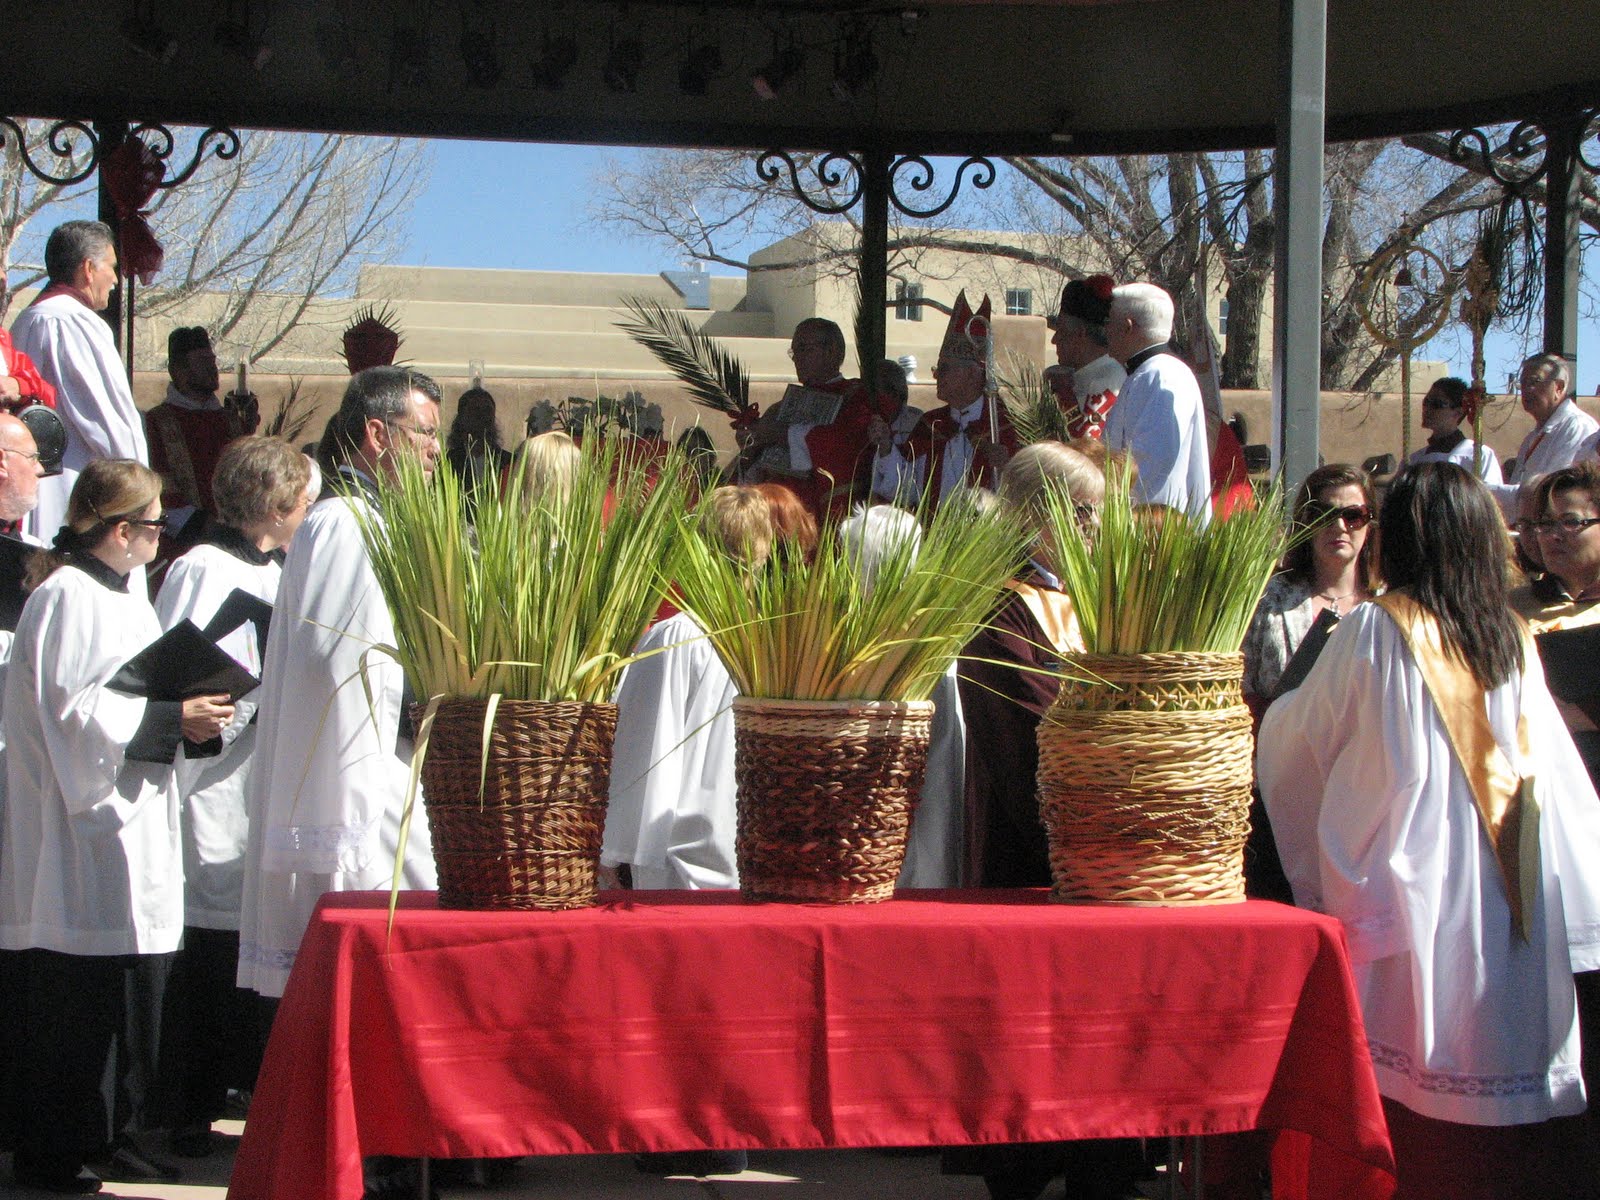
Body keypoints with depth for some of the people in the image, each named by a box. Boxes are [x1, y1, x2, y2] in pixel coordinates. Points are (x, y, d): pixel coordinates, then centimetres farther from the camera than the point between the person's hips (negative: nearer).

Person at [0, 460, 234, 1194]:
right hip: (82, 831, -9)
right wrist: (172, 719, -17)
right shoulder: (65, 597, -12)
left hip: (133, 826, 9)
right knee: (72, 998, -5)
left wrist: (189, 714, 9)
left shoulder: (125, 599, 17)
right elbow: (68, 706, -18)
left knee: (135, 988, 10)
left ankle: (112, 1135, 18)